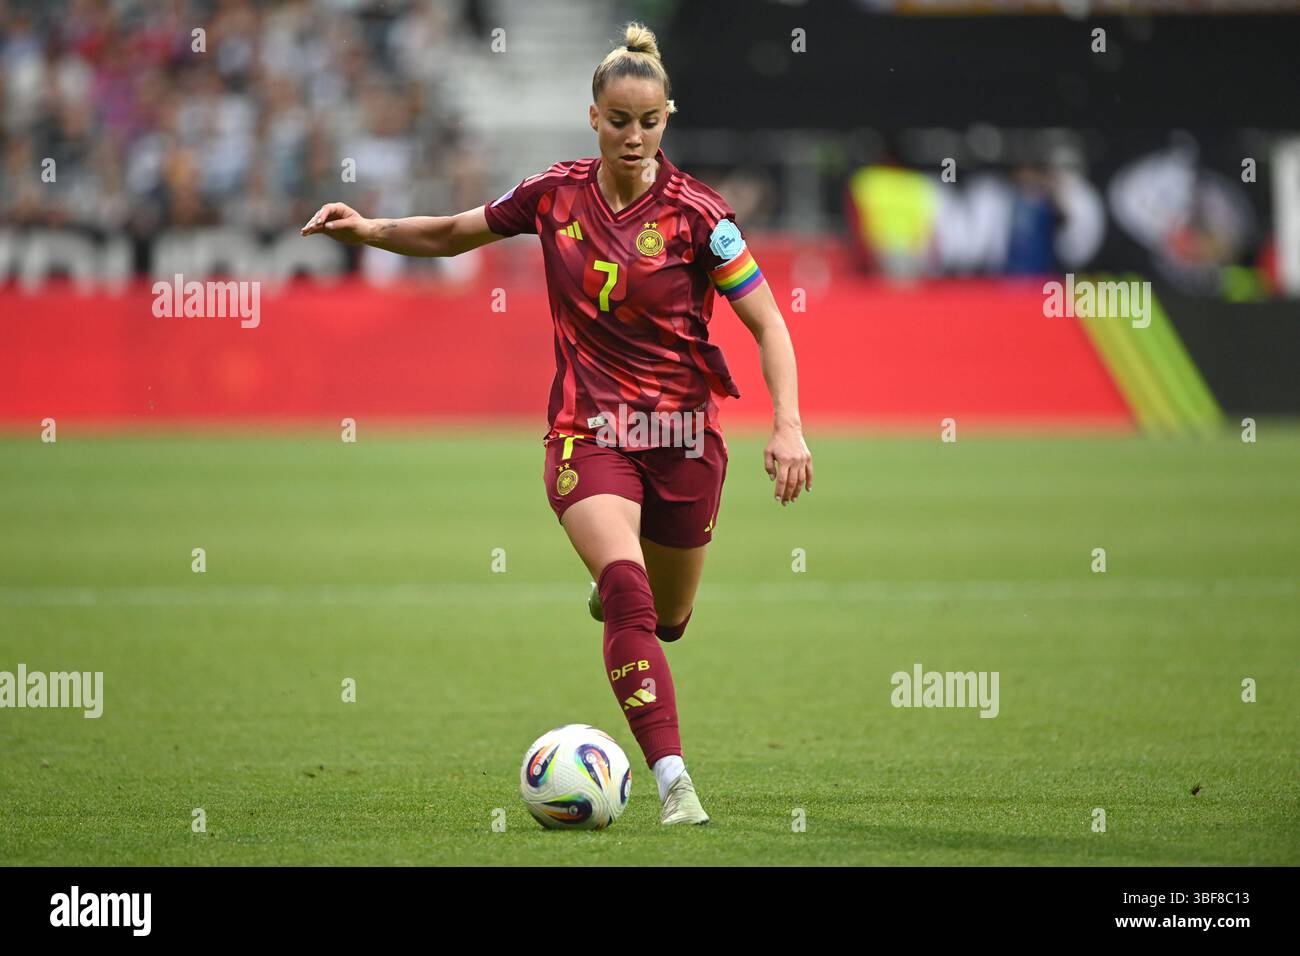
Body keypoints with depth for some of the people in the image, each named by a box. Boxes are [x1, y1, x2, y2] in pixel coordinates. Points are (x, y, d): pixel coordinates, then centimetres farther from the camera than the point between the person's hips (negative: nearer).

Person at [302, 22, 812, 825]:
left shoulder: (695, 212, -10)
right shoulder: (555, 195, -2)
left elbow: (767, 323, -8)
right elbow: (453, 235, 14)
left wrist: (788, 427, -19)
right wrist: (368, 230, -3)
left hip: (683, 436, 0)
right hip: (588, 433, 0)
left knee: (667, 620, 16)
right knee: (628, 595, -25)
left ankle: (615, 586, 54)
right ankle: (674, 782, -28)